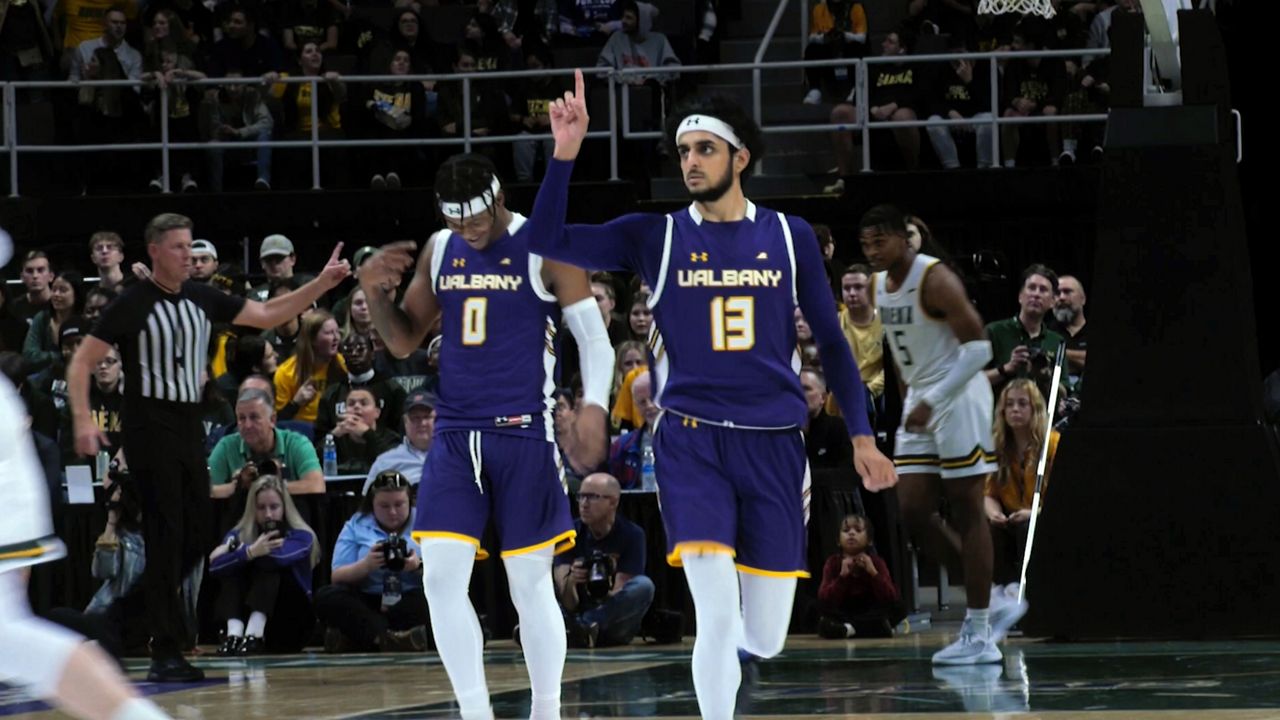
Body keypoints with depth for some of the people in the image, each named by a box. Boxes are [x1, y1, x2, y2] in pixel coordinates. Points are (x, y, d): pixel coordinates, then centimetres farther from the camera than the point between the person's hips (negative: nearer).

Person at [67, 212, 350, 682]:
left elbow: (267, 315, 14)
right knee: (166, 537, -9)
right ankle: (166, 655, -5)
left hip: (189, 427, 7)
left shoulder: (202, 299, 9)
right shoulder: (133, 304, -9)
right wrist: (82, 419, -22)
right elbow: (81, 363, -9)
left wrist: (322, 284, 4)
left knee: (196, 537, 6)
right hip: (150, 427, -7)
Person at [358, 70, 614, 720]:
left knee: (530, 584, 1)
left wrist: (593, 407, -21)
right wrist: (374, 293, -2)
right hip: (454, 436, 4)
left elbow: (593, 337, -5)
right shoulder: (439, 250, 10)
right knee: (442, 579, -6)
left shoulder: (544, 247, -6)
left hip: (524, 435, -4)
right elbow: (404, 341, 17)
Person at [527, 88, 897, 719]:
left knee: (764, 638, 5)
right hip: (691, 438, -2)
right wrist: (566, 151, -15)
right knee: (718, 616, -18)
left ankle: (732, 650, 41)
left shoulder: (790, 237, 6)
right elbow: (549, 241, -6)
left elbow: (831, 342, 11)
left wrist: (861, 436, 7)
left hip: (773, 442, 2)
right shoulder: (655, 237, 3)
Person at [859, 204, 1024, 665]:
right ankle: (985, 607, 13)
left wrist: (932, 401, -24)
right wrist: (914, 398, 18)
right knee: (913, 512, 2)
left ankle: (978, 635, -5)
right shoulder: (878, 286, 9)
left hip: (958, 397, -9)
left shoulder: (935, 280, -17)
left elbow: (978, 347, -21)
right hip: (920, 402, 9)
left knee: (966, 511, -7)